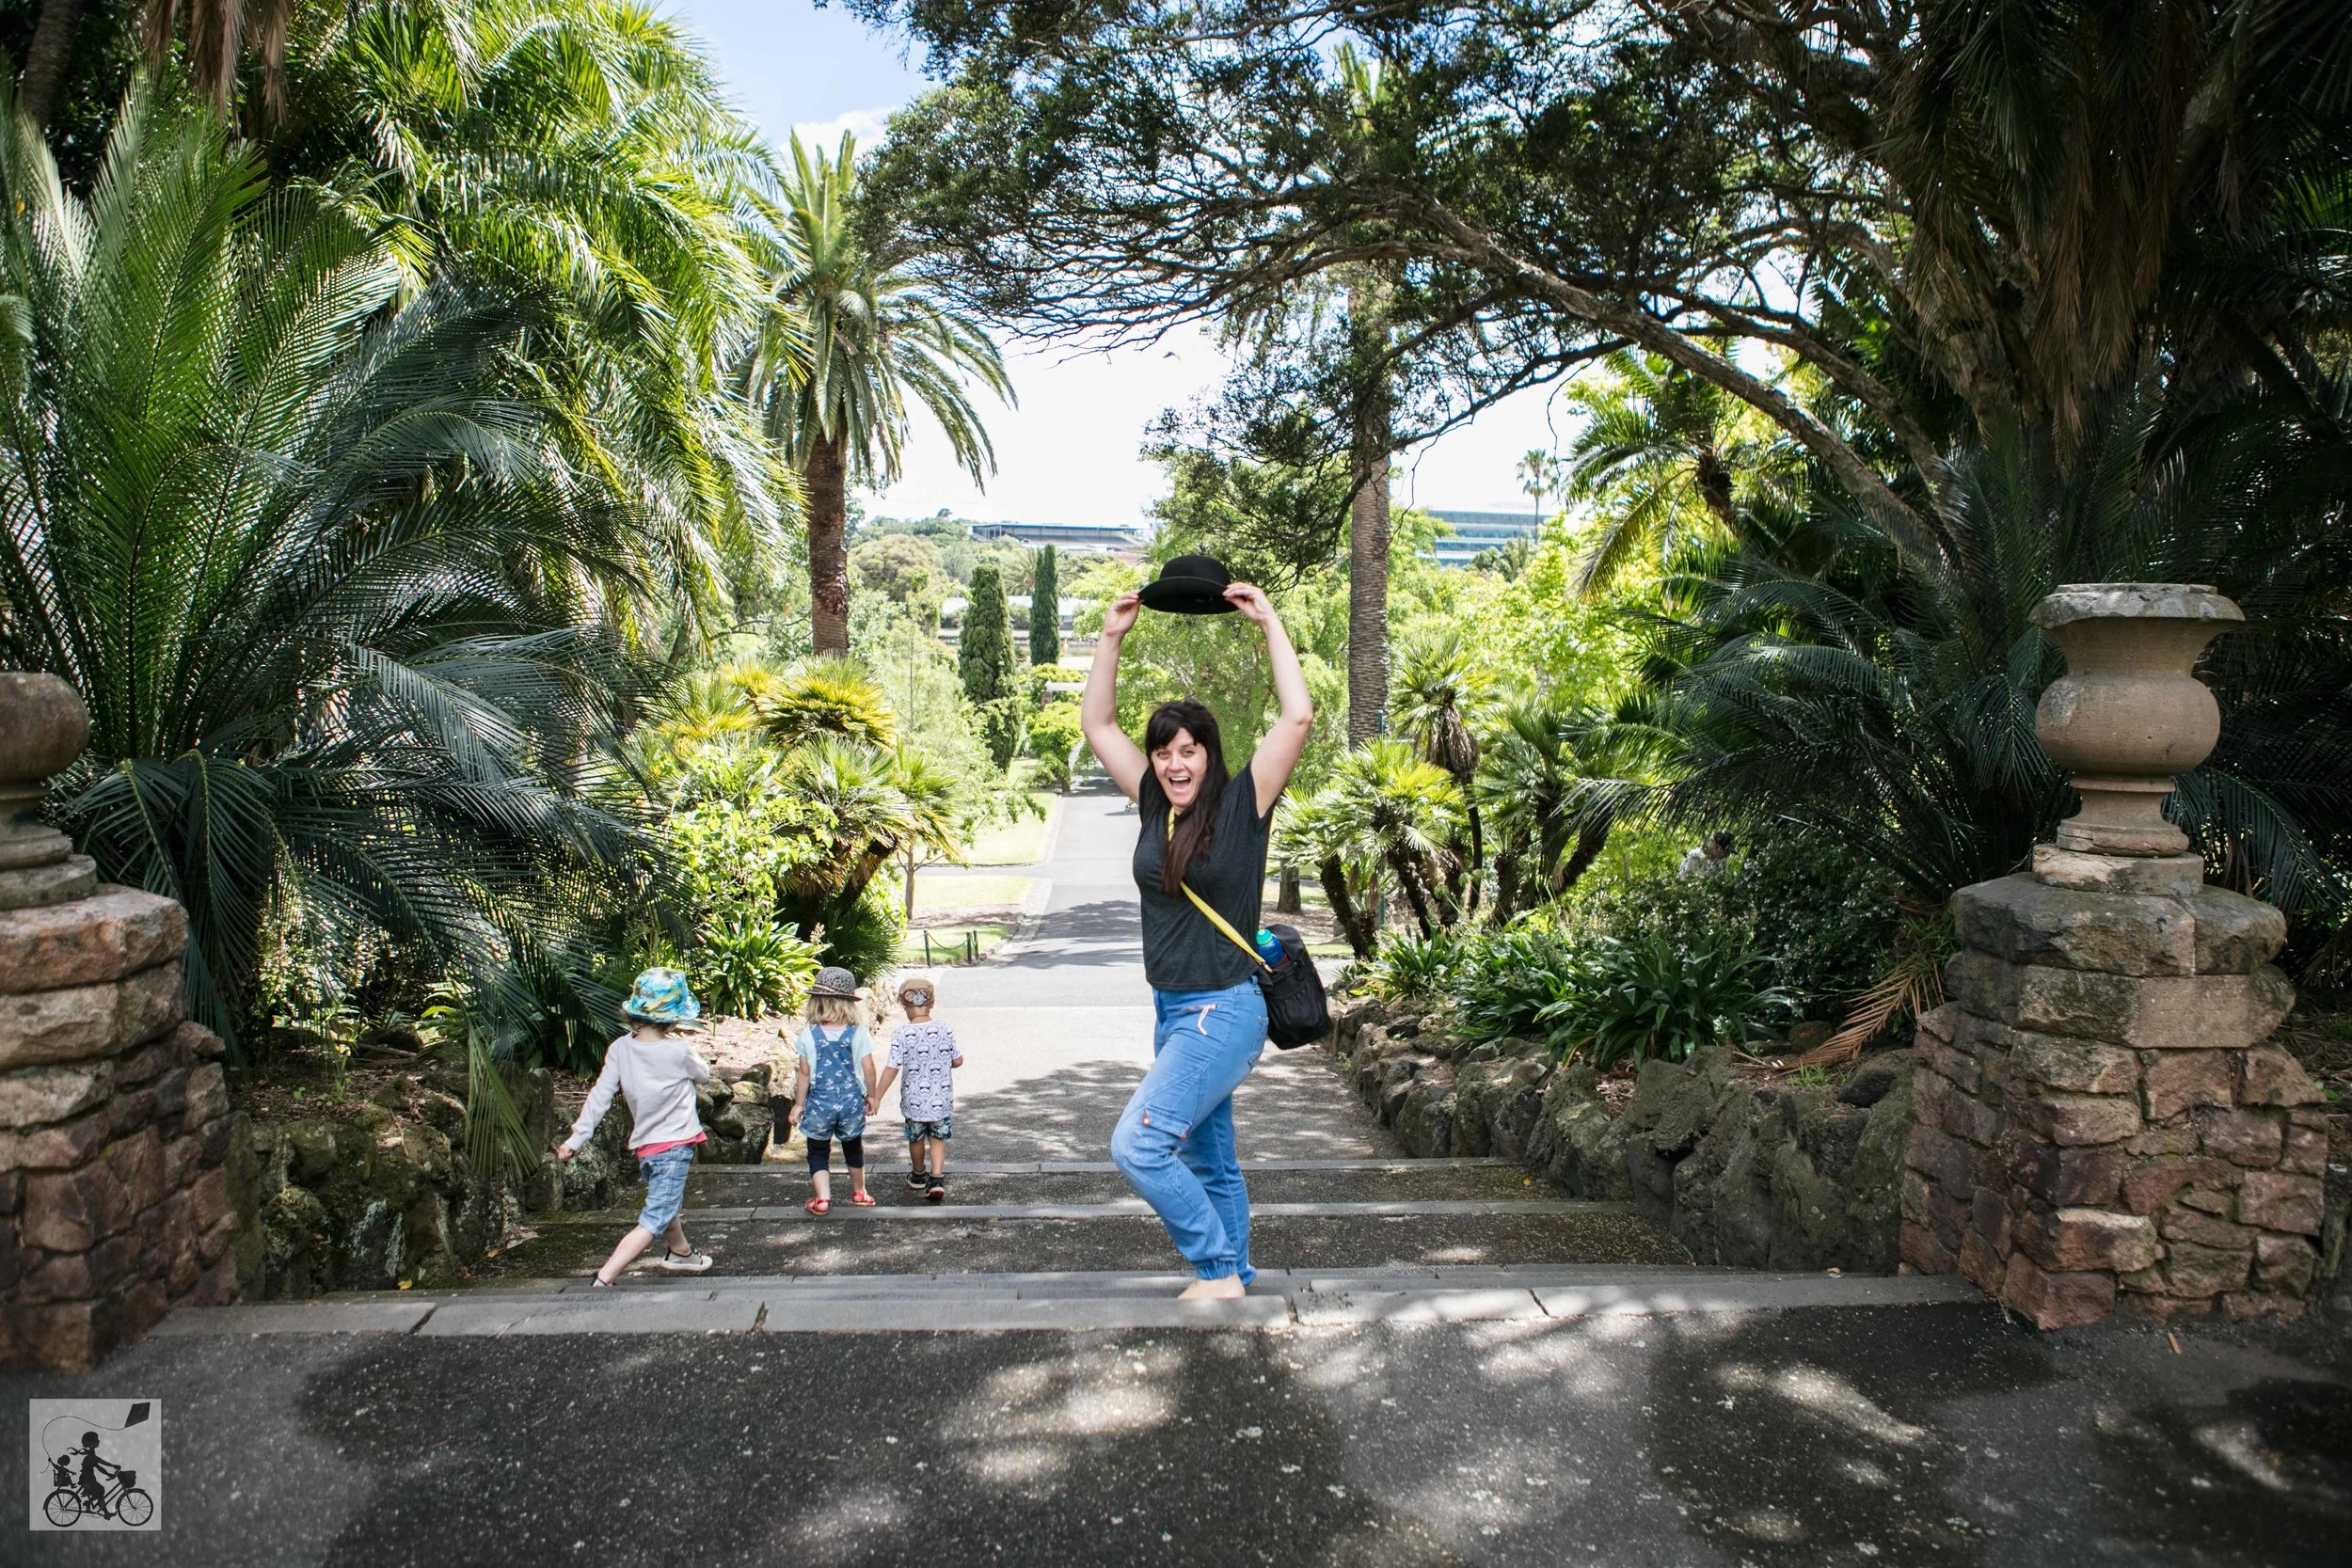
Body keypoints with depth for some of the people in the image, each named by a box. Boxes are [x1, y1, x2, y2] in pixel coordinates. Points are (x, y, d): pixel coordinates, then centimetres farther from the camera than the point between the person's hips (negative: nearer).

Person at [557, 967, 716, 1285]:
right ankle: (603, 1280, -18)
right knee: (653, 1222, -7)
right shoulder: (678, 1052, -18)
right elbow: (704, 1075, 2)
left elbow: (599, 1097, -7)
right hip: (675, 1144, -6)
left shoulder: (620, 1048, -8)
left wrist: (576, 1138, 0)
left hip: (644, 1145, 6)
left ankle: (680, 1253, 52)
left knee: (665, 1204, 29)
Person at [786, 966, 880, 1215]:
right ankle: (859, 1193, 36)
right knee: (853, 1148, 21)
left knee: (818, 1151, 13)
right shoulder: (859, 1033, -9)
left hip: (819, 1104, -2)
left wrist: (798, 1104, 6)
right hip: (852, 1102, 2)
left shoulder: (809, 1035, -10)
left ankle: (822, 1198, 3)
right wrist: (871, 1095, 10)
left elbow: (804, 1074, -5)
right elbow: (868, 1069, -6)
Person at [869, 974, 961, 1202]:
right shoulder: (944, 1030, -8)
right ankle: (937, 1179, 0)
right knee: (938, 1139, 14)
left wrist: (876, 1097, -8)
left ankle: (919, 1175, 40)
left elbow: (891, 1068, -15)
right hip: (941, 1099, 1)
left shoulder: (902, 1035, -15)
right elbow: (958, 1061, 0)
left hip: (914, 1100, -1)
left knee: (916, 1139, 20)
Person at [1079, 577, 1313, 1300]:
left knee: (1138, 1143, -15)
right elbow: (1097, 725, 10)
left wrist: (1270, 623, -14)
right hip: (1173, 1011, 7)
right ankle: (1232, 1279, 29)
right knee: (1209, 1162, 16)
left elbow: (1297, 717, -19)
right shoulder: (1156, 805, 6)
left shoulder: (1241, 804, -9)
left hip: (1223, 1012, -7)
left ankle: (1217, 1269, 0)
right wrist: (1112, 636, 4)